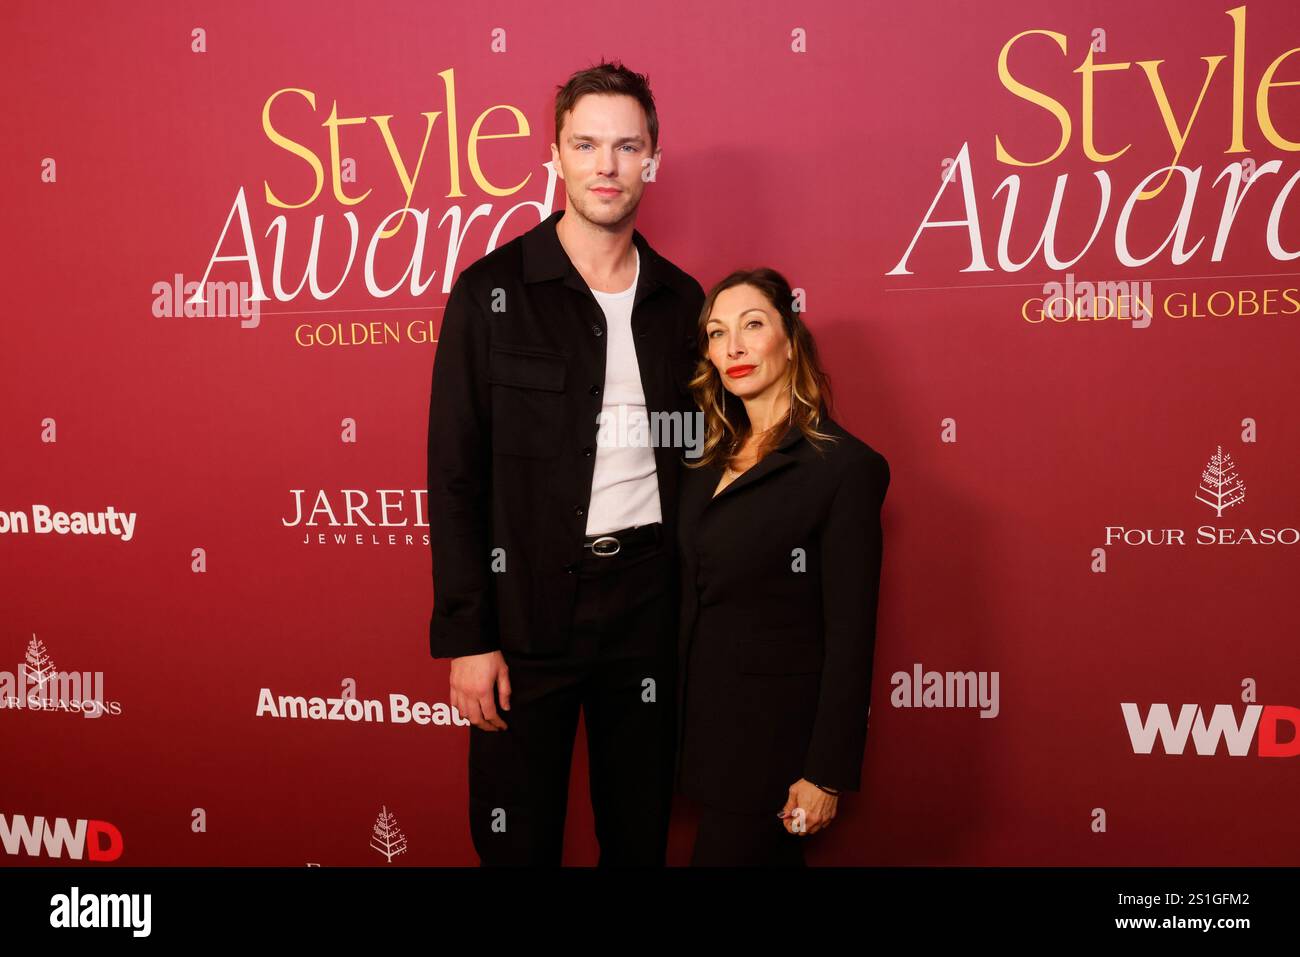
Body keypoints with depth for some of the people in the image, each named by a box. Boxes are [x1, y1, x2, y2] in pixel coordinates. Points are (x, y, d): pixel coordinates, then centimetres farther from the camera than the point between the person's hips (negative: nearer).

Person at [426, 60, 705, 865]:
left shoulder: (680, 299, 7)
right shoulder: (492, 291, -4)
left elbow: (693, 459, 11)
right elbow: (456, 474, -6)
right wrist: (465, 636, -11)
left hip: (648, 596, 3)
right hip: (528, 602, -3)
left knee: (641, 834, 16)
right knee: (518, 837, 9)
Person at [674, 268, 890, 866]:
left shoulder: (844, 465, -14)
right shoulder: (710, 462, 6)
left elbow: (849, 634, -14)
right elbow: (696, 597, 9)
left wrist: (825, 776, -14)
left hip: (775, 725, -6)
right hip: (705, 715, 6)